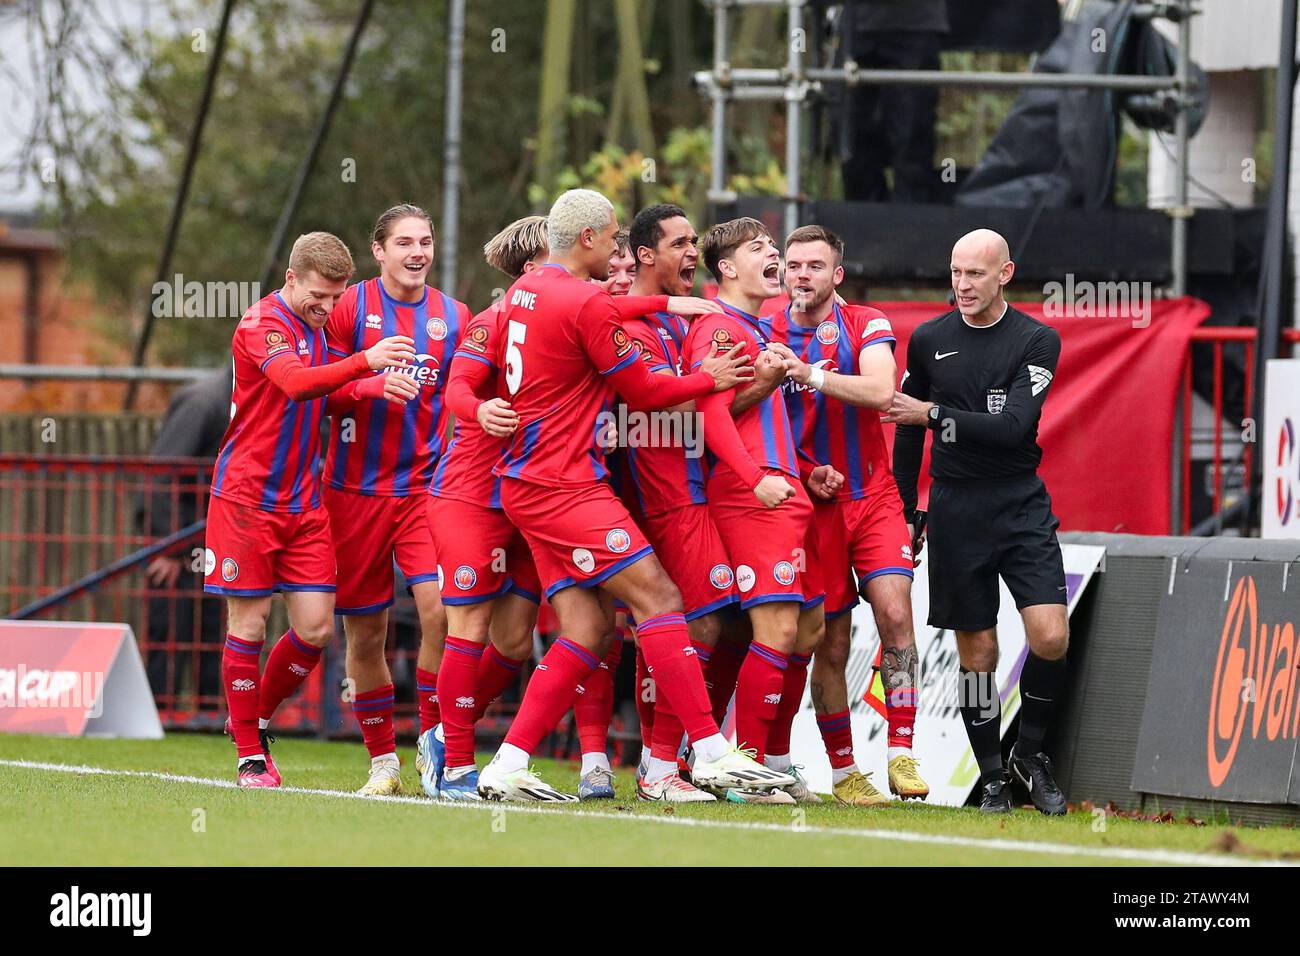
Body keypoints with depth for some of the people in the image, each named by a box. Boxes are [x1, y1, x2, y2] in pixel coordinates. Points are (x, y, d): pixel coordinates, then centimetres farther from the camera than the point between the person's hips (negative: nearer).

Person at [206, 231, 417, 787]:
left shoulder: (320, 326, 13)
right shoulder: (263, 325, -13)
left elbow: (330, 390, 17)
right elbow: (297, 383, -30)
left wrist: (382, 386, -4)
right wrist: (366, 361, -43)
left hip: (304, 501, 7)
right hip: (246, 496, -7)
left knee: (315, 629, 0)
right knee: (248, 626, -3)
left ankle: (254, 719, 22)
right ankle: (250, 757, 6)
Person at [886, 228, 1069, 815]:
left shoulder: (1038, 341, -3)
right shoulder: (928, 341, 5)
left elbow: (1014, 427, -15)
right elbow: (907, 432, 15)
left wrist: (933, 413, -16)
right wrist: (906, 513, 14)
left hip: (1022, 507, -1)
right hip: (956, 513, 1)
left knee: (1051, 638, -15)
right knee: (977, 652, 1)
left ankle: (1030, 751, 8)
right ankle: (992, 780, 11)